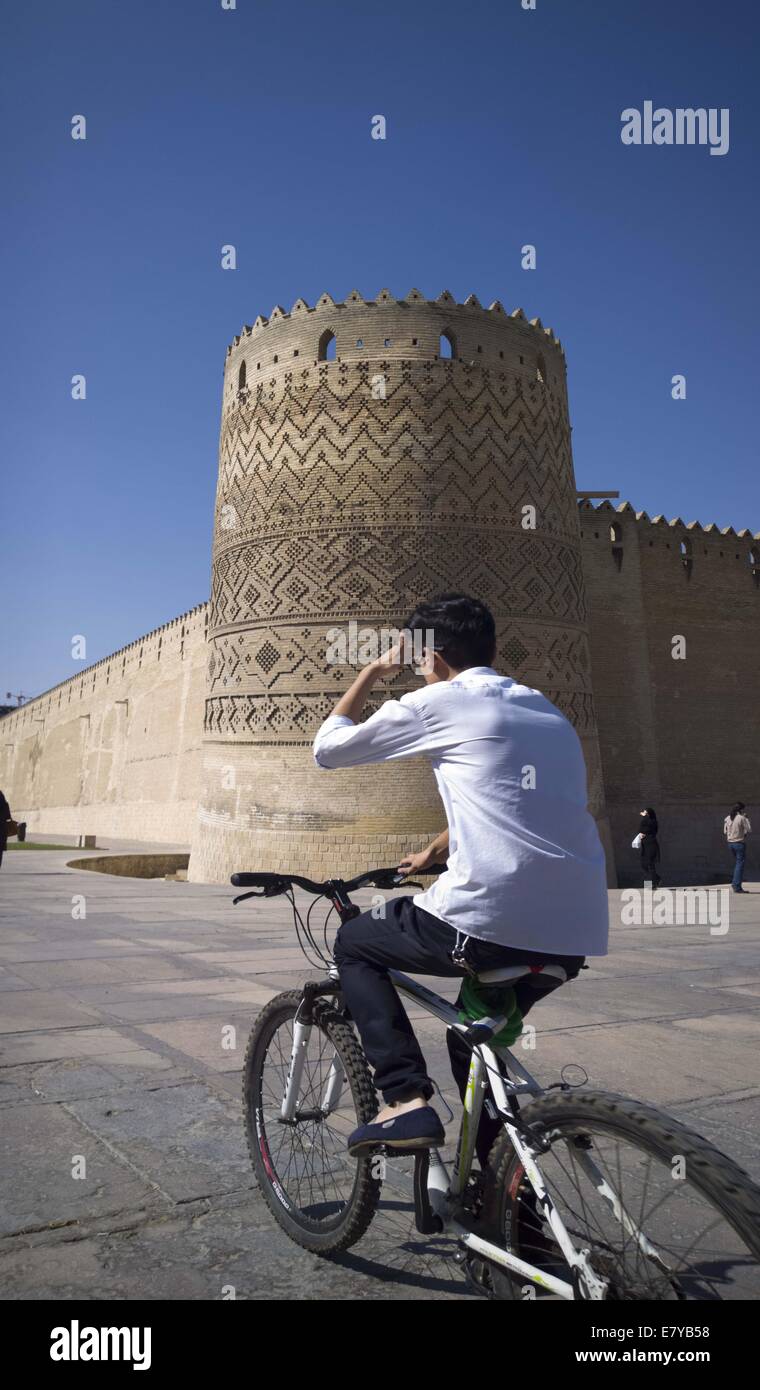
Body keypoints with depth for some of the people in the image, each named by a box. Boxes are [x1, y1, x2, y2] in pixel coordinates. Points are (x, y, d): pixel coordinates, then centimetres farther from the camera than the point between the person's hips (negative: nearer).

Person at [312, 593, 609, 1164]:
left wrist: (372, 672, 23)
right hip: (576, 936, 7)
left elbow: (328, 748, 12)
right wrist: (433, 853, 47)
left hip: (489, 924, -7)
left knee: (355, 942, 19)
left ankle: (406, 1099, 7)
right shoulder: (545, 711, 21)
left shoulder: (437, 702, 0)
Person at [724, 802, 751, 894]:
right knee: (740, 864, 0)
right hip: (739, 843, -6)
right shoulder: (742, 818, -12)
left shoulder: (727, 818, 5)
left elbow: (725, 832, 10)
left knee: (737, 863, 20)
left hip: (730, 843, 6)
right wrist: (747, 819, 3)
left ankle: (735, 883, 17)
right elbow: (748, 830, -6)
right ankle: (737, 886, -1)